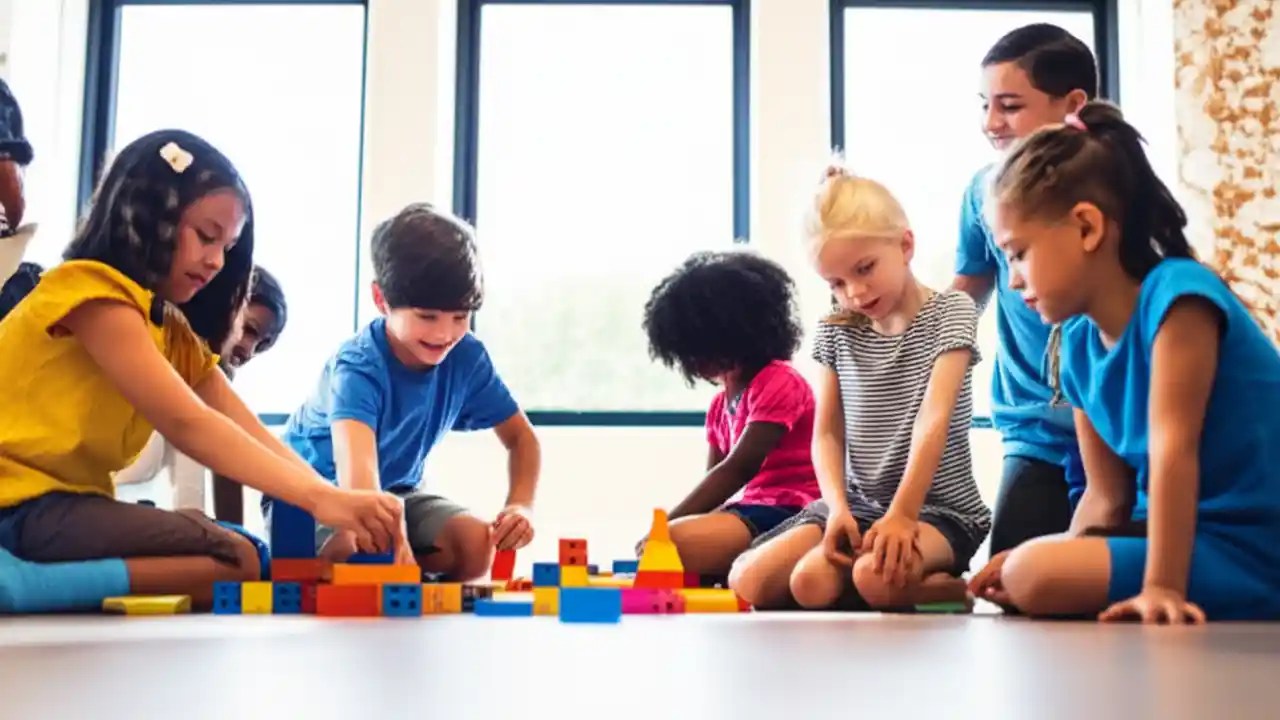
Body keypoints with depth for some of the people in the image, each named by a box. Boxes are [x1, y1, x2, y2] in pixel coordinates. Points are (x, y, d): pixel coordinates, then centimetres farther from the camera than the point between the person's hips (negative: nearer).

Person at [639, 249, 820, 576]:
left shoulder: (779, 383, -10)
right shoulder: (720, 404, 20)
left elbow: (737, 469, -17)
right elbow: (713, 481, 17)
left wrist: (664, 525, -19)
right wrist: (667, 525, -4)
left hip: (788, 514, -10)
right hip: (755, 510, 10)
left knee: (672, 543, -31)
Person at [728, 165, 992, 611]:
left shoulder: (950, 311, -6)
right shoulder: (836, 331, 8)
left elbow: (934, 418, -18)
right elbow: (826, 433, 3)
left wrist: (903, 513, -29)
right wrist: (838, 507, -16)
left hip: (939, 506, -6)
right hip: (859, 503, 6)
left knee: (875, 578, -38)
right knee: (749, 583, -14)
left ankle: (955, 587, -5)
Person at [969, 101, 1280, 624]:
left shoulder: (1176, 295, -17)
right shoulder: (1079, 345, 5)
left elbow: (1173, 448, -24)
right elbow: (1106, 496, 7)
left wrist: (1161, 585, -28)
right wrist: (1050, 562, -7)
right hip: (1199, 535, 9)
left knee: (1037, 577, -24)